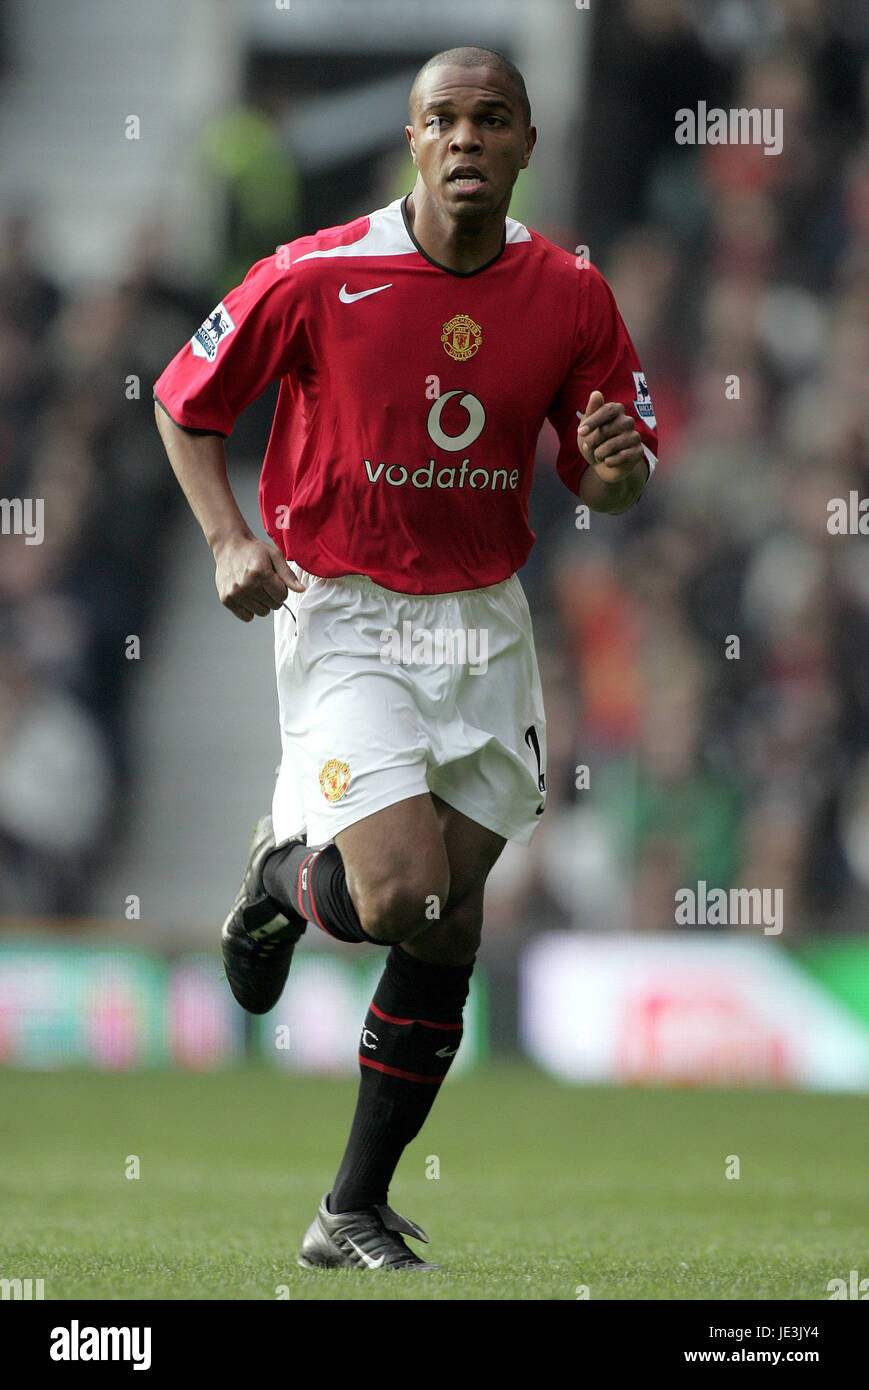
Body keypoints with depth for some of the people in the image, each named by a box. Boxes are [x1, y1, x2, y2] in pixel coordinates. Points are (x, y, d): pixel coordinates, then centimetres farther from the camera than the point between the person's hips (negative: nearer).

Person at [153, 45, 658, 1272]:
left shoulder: (570, 297, -3)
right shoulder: (317, 278, -12)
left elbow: (613, 484, 7)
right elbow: (184, 402, 2)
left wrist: (618, 466, -17)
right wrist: (231, 542, -11)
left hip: (485, 625, 4)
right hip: (344, 619, -4)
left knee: (449, 931, 5)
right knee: (403, 900, -21)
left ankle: (355, 1216, 18)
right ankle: (283, 878, 17)